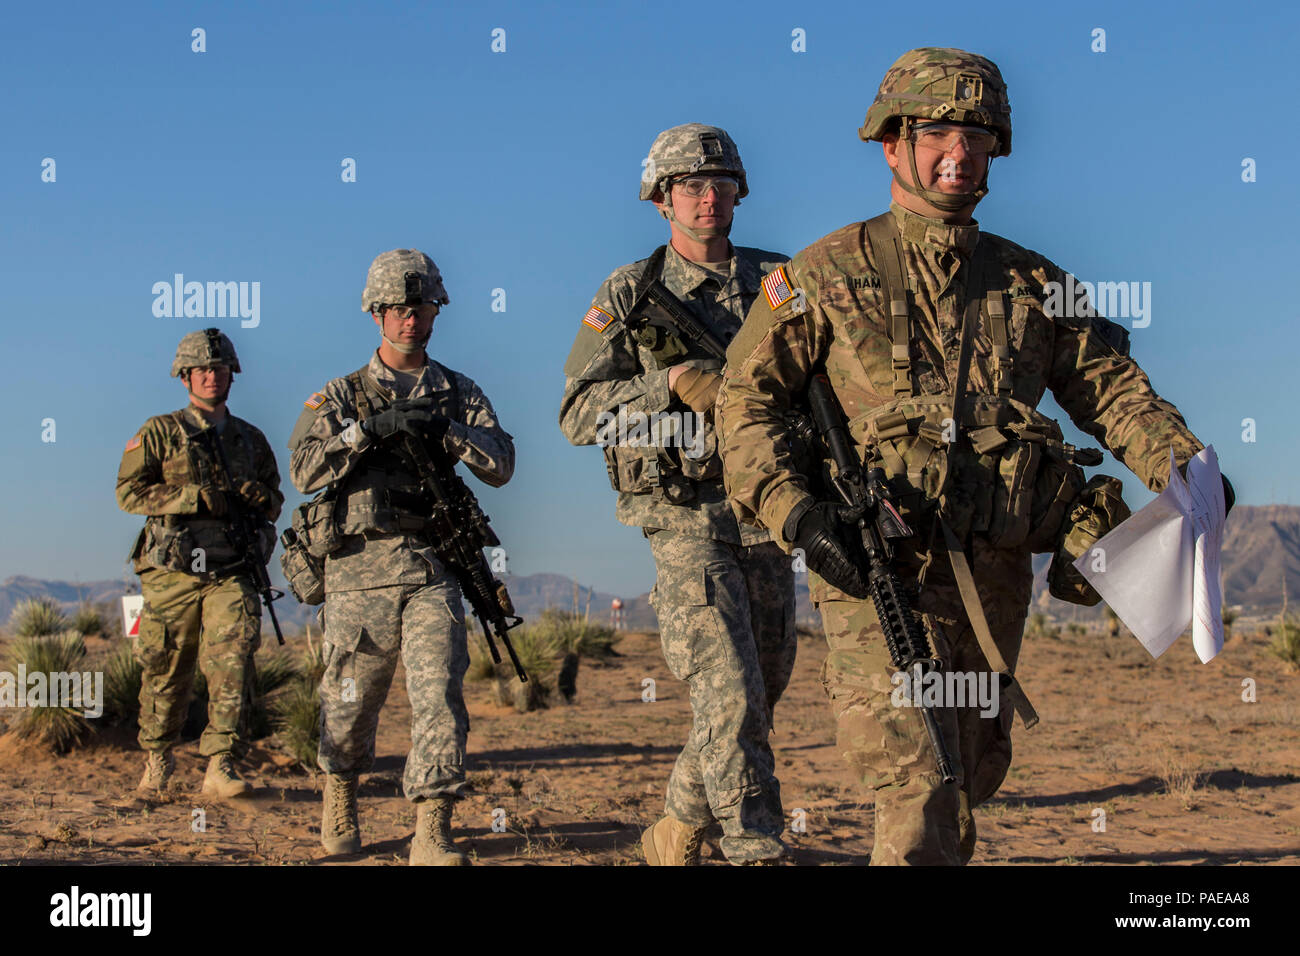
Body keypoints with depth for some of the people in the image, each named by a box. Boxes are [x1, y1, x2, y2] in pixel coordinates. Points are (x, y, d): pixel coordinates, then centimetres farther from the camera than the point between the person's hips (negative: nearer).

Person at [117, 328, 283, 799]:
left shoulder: (251, 439, 16)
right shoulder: (160, 433, 5)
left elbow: (275, 502, 22)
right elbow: (129, 490, -6)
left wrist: (261, 497, -3)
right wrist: (196, 497, -16)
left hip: (232, 574, 2)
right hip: (172, 573, -1)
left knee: (233, 663, -15)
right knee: (166, 673, 7)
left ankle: (220, 765, -15)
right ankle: (157, 758, 28)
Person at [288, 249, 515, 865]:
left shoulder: (460, 394, 12)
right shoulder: (341, 396, 8)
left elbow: (501, 465, 0)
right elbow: (304, 471, -7)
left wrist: (445, 430, -15)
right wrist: (369, 427, -18)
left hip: (432, 571, 0)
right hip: (360, 571, 0)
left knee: (439, 694, -13)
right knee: (350, 702, 9)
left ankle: (432, 836, -13)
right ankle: (340, 793, 37)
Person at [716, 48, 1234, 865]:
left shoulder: (1033, 282, 14)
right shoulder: (830, 273, 3)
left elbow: (1111, 385, 9)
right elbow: (746, 398, 1)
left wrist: (1183, 463, -10)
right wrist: (794, 511, -15)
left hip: (995, 578, 5)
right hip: (878, 576, -4)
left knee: (972, 777, 16)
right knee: (919, 785, -16)